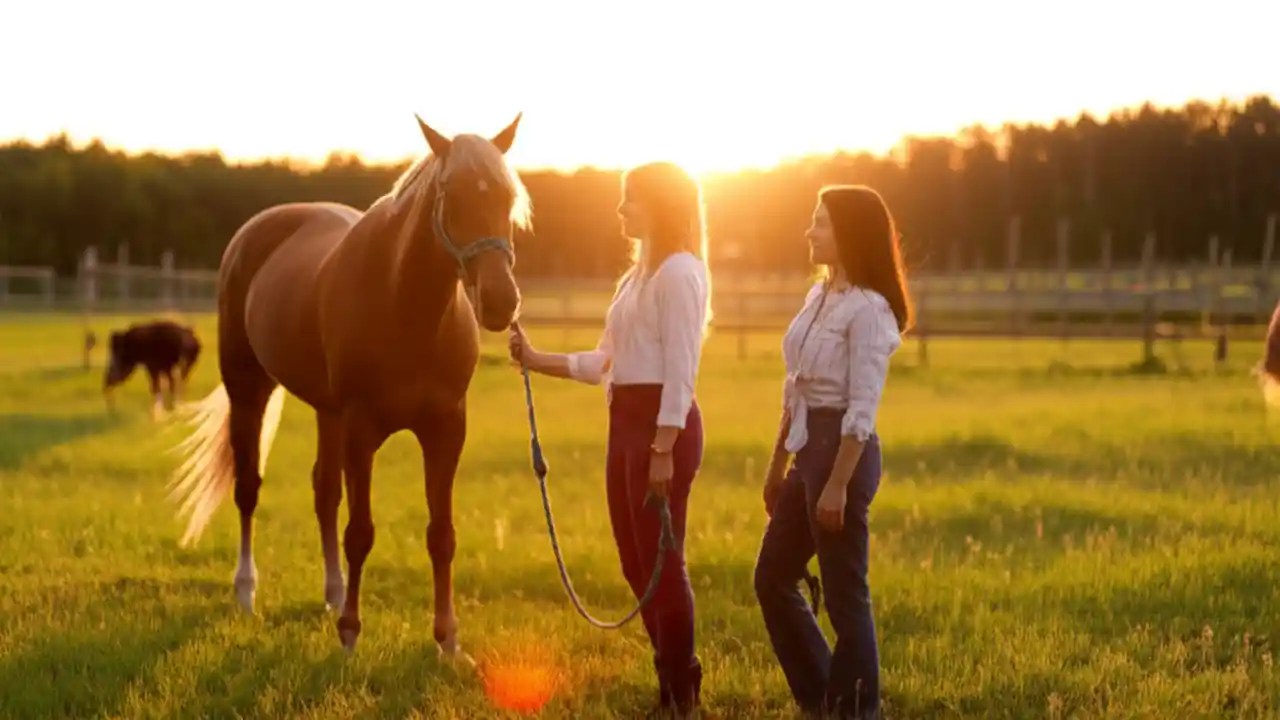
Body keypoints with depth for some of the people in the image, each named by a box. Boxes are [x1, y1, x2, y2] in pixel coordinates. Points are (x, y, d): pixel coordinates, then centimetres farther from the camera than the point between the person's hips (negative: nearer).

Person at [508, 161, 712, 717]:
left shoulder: (679, 272, -12)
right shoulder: (636, 275, 18)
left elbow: (680, 371, -18)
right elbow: (604, 363, 18)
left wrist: (664, 451, -22)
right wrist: (538, 362, 10)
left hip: (663, 423, -10)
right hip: (626, 421, 10)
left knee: (661, 558, -3)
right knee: (636, 560, 13)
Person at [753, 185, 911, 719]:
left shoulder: (867, 310, -15)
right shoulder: (818, 296, 12)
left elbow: (862, 410, -18)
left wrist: (838, 486, -20)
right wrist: (778, 465, 19)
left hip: (843, 451, -10)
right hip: (807, 449, 10)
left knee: (844, 592, 0)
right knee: (772, 578, 15)